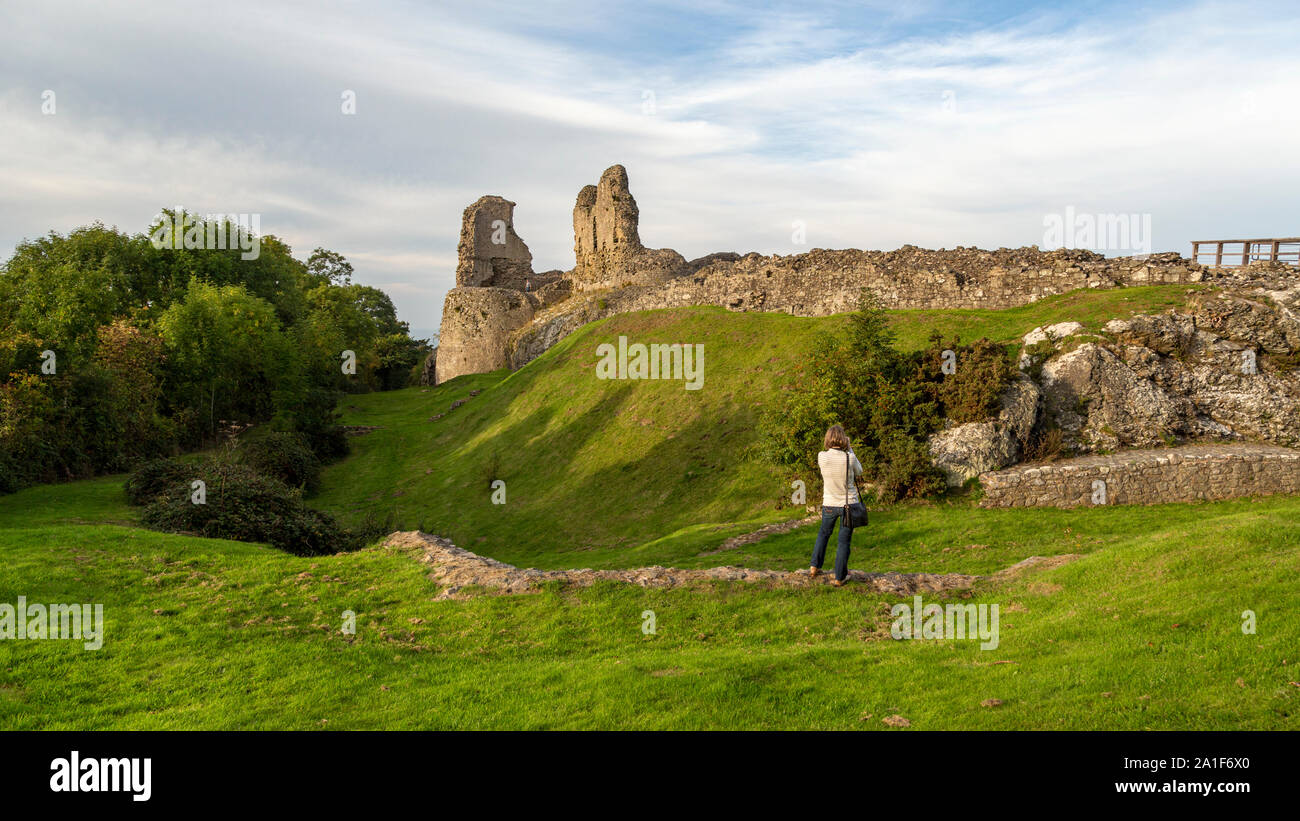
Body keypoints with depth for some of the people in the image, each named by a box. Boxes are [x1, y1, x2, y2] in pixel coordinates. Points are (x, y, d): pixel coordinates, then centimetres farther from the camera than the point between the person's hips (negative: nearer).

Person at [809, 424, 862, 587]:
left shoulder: (822, 457, -12)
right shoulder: (849, 458, -18)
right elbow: (859, 472, 3)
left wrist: (842, 451, 12)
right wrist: (850, 450, 7)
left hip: (829, 504, 2)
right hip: (849, 504, -2)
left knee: (823, 534, 26)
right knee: (844, 541, 7)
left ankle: (815, 566, 29)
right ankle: (839, 578, 13)